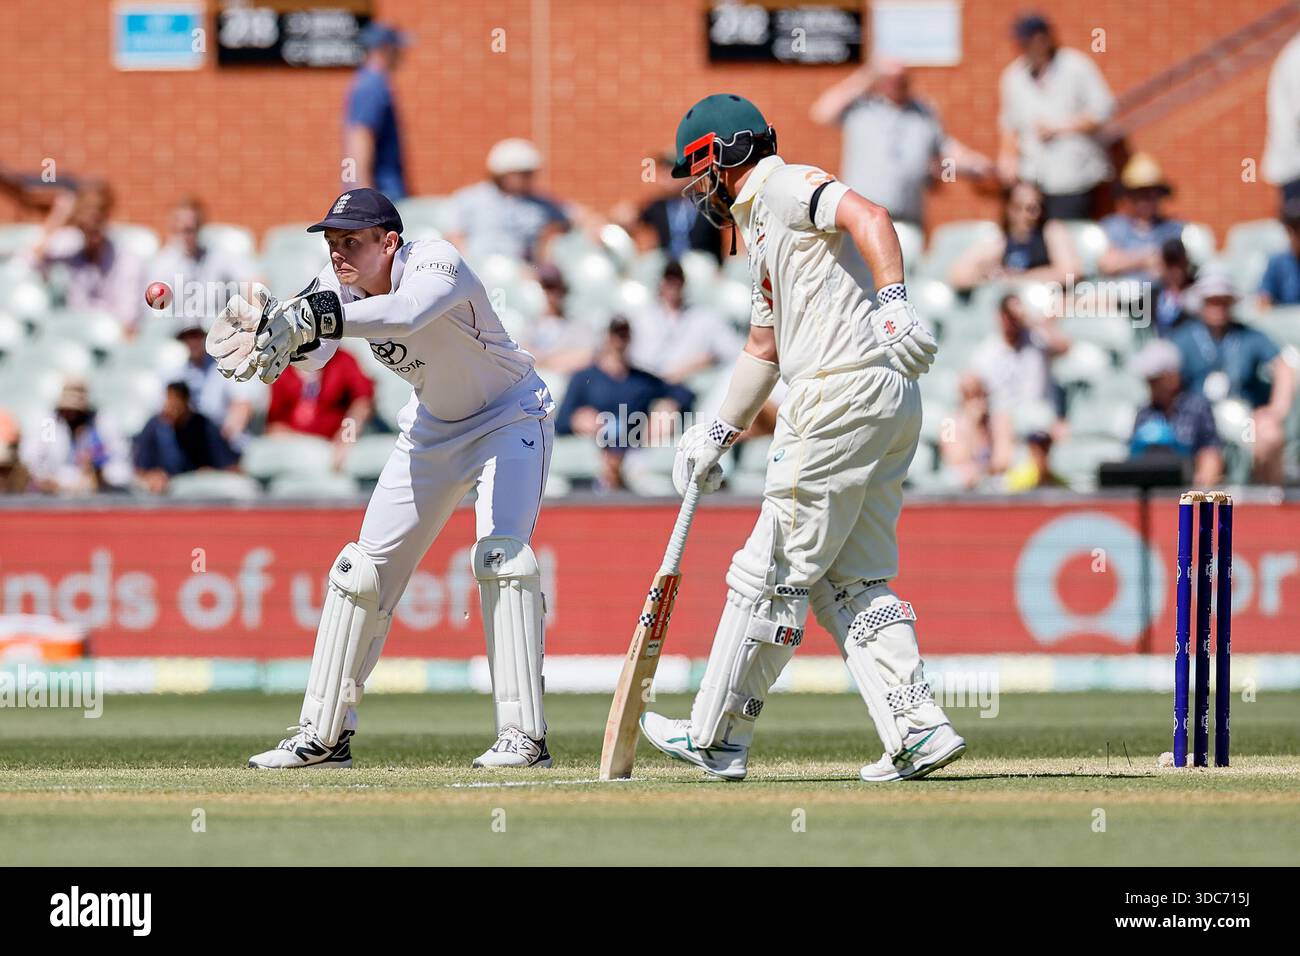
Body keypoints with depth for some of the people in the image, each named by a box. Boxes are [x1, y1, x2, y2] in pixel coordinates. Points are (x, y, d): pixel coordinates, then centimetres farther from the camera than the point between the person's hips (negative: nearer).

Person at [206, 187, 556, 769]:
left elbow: (402, 314, -53)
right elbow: (309, 353, -26)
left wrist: (309, 316, -63)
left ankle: (524, 737, -24)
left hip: (510, 416, -7)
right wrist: (277, 330, -48)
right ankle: (324, 736, 11)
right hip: (432, 429, 7)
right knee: (366, 565, 3)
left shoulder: (435, 264, -31)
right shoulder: (338, 286, -11)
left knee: (500, 553, -25)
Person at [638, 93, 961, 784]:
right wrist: (719, 432, 35)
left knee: (776, 571, -3)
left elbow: (867, 217, -21)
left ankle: (718, 738, 2)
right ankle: (917, 731, -1)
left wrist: (892, 301, -36)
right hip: (889, 407, 10)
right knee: (851, 581, 9)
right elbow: (764, 345, 36)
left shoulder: (784, 187, -2)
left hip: (845, 388, -10)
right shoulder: (760, 225, 28)